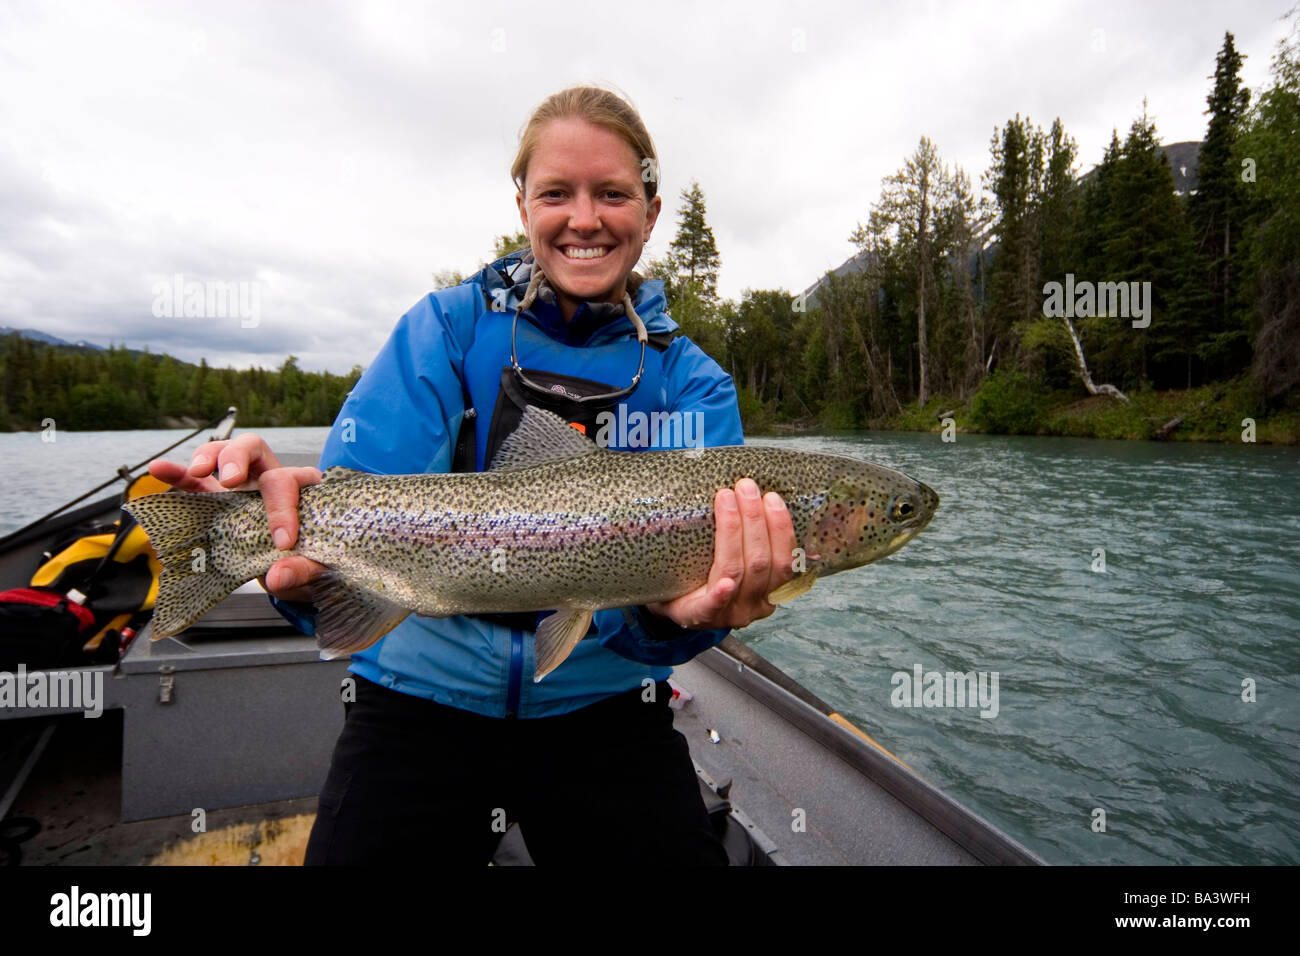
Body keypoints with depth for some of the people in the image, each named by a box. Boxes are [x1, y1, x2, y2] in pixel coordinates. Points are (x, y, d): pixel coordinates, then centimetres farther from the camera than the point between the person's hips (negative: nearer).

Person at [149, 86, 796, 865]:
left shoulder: (690, 383, -3)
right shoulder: (449, 327, -4)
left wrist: (678, 612, -37)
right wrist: (297, 515, -37)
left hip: (600, 707, 1)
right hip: (425, 694, 0)